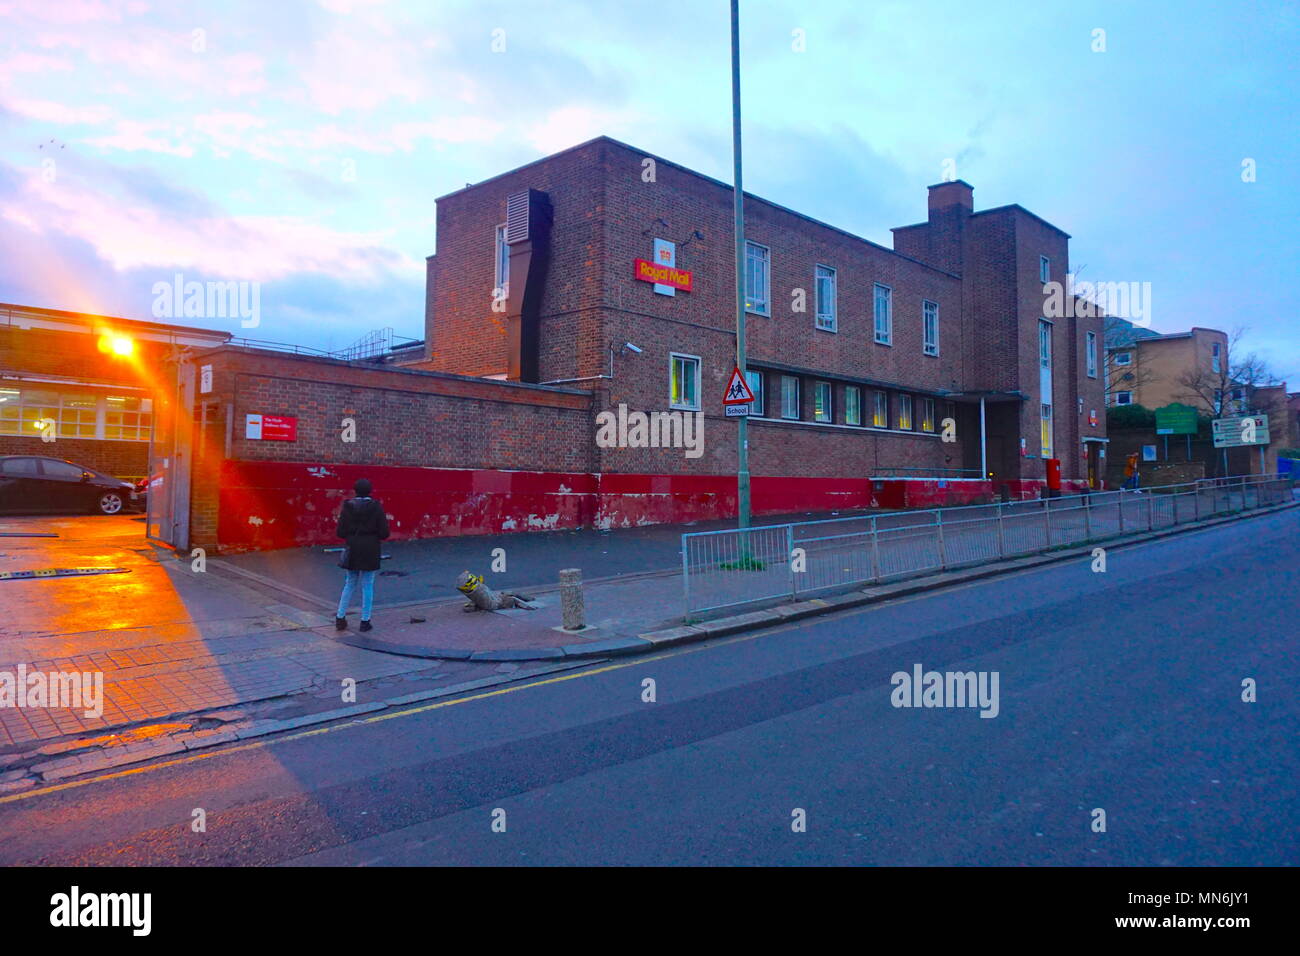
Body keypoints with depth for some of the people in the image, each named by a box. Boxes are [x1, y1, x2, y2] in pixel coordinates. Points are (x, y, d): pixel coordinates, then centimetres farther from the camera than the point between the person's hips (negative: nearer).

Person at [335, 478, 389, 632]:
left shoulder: (348, 507, -4)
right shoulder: (376, 507, -8)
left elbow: (340, 532, -5)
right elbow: (384, 533, -9)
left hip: (352, 550, 2)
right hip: (370, 550, -2)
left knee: (349, 584, 15)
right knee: (367, 586, 7)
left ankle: (340, 618, 15)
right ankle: (365, 621, 10)